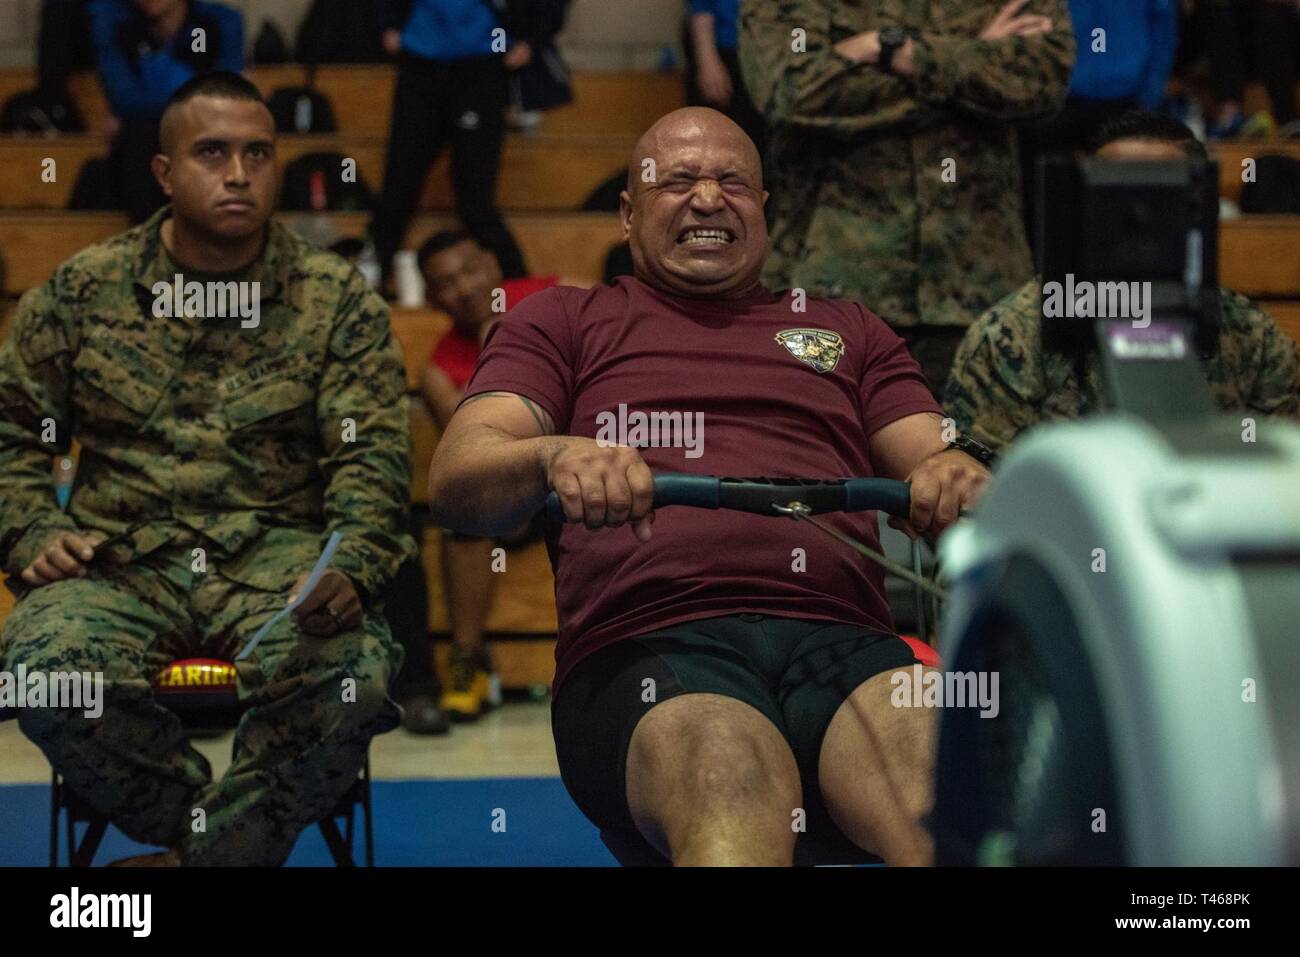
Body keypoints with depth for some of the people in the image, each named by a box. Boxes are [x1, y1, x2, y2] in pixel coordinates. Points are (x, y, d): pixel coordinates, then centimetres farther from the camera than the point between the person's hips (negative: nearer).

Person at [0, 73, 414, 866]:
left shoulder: (338, 299, 7)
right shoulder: (83, 290, 10)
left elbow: (372, 454, -1)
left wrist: (351, 570, -19)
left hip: (278, 558, -1)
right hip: (121, 559, 1)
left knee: (356, 674, -33)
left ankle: (200, 849, -10)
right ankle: (239, 839, -9)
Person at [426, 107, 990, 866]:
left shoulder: (848, 332, 31)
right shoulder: (564, 320, 24)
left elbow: (937, 464, 20)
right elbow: (455, 479, 9)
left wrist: (955, 476, -7)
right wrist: (555, 457, -15)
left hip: (842, 642, 2)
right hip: (644, 647, -1)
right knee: (733, 791, -38)